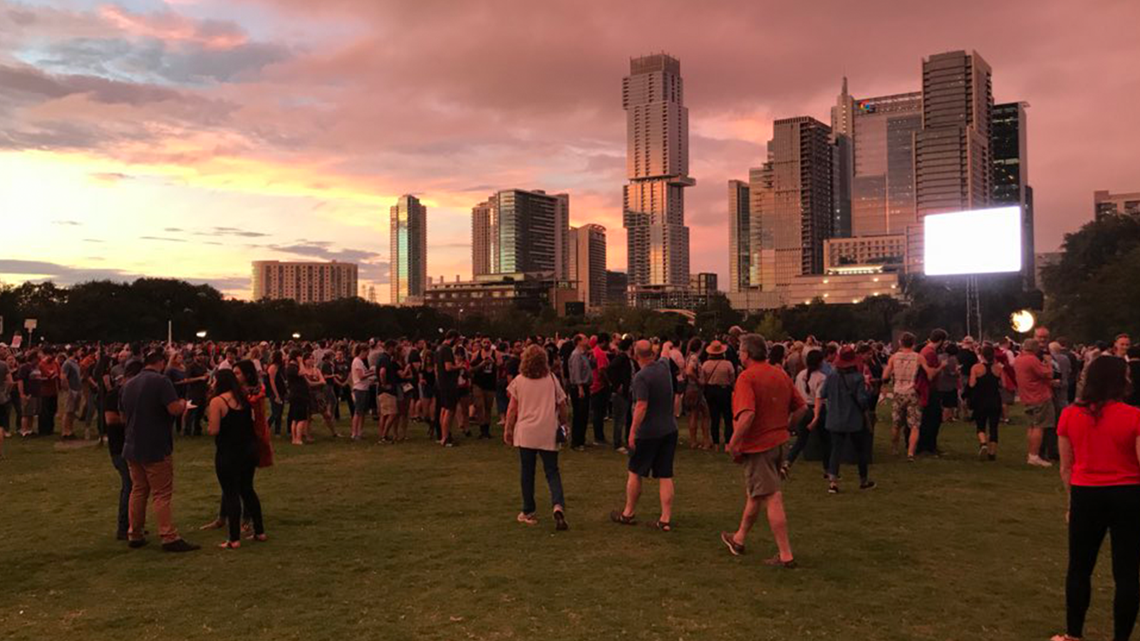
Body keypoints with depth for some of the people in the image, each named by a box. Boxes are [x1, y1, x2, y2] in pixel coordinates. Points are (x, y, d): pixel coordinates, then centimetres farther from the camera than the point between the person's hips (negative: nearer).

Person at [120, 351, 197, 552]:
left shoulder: (128, 385, 10)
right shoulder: (161, 381, -14)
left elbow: (123, 415, 21)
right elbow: (175, 409, -23)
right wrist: (183, 404, -2)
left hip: (132, 448, 7)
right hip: (156, 449, -7)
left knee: (138, 491, 15)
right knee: (162, 494, -4)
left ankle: (134, 535, 20)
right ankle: (170, 538, -3)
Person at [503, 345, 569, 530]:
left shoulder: (519, 381, -1)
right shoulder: (551, 379, 1)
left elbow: (512, 408, 0)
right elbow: (562, 404, 4)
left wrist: (508, 429, 9)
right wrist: (563, 423, 19)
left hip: (525, 433, 0)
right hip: (548, 433, 0)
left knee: (527, 473, 11)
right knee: (552, 472, 6)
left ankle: (528, 512, 17)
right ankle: (558, 505, -16)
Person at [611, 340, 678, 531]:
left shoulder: (641, 377, -19)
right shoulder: (664, 366, 1)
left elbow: (641, 406, -24)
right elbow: (665, 354, 26)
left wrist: (632, 431, -19)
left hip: (648, 432, -6)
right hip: (670, 430, 6)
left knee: (635, 472, 11)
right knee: (666, 476, 7)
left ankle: (628, 513, 24)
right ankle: (666, 519, 7)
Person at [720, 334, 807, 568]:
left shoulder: (746, 377, -17)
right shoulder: (781, 375, 7)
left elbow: (747, 414, -29)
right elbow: (801, 406, 10)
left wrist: (733, 444, -19)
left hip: (758, 445, -8)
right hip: (779, 443, 8)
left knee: (772, 499, -3)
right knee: (754, 493, 21)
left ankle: (786, 555, 2)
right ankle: (739, 539, 36)